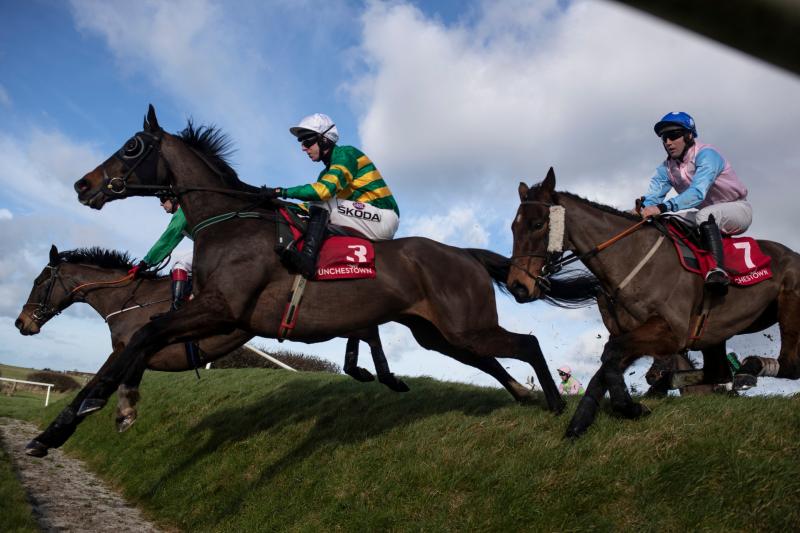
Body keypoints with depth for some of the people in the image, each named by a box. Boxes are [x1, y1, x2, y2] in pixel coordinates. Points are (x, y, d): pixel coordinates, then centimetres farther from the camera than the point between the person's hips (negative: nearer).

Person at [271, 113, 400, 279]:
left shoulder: (345, 154, -8)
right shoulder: (327, 172, 21)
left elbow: (324, 189, -23)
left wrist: (283, 192, -20)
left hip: (383, 218, -9)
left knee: (321, 201, -21)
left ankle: (308, 257, -40)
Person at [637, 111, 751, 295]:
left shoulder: (706, 155, -24)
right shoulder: (667, 168, -2)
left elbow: (697, 192, -39)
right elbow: (652, 196, -16)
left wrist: (663, 207, -53)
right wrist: (642, 210, -40)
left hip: (738, 209, -7)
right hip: (708, 213, 7)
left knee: (704, 215, -38)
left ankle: (717, 270, -48)